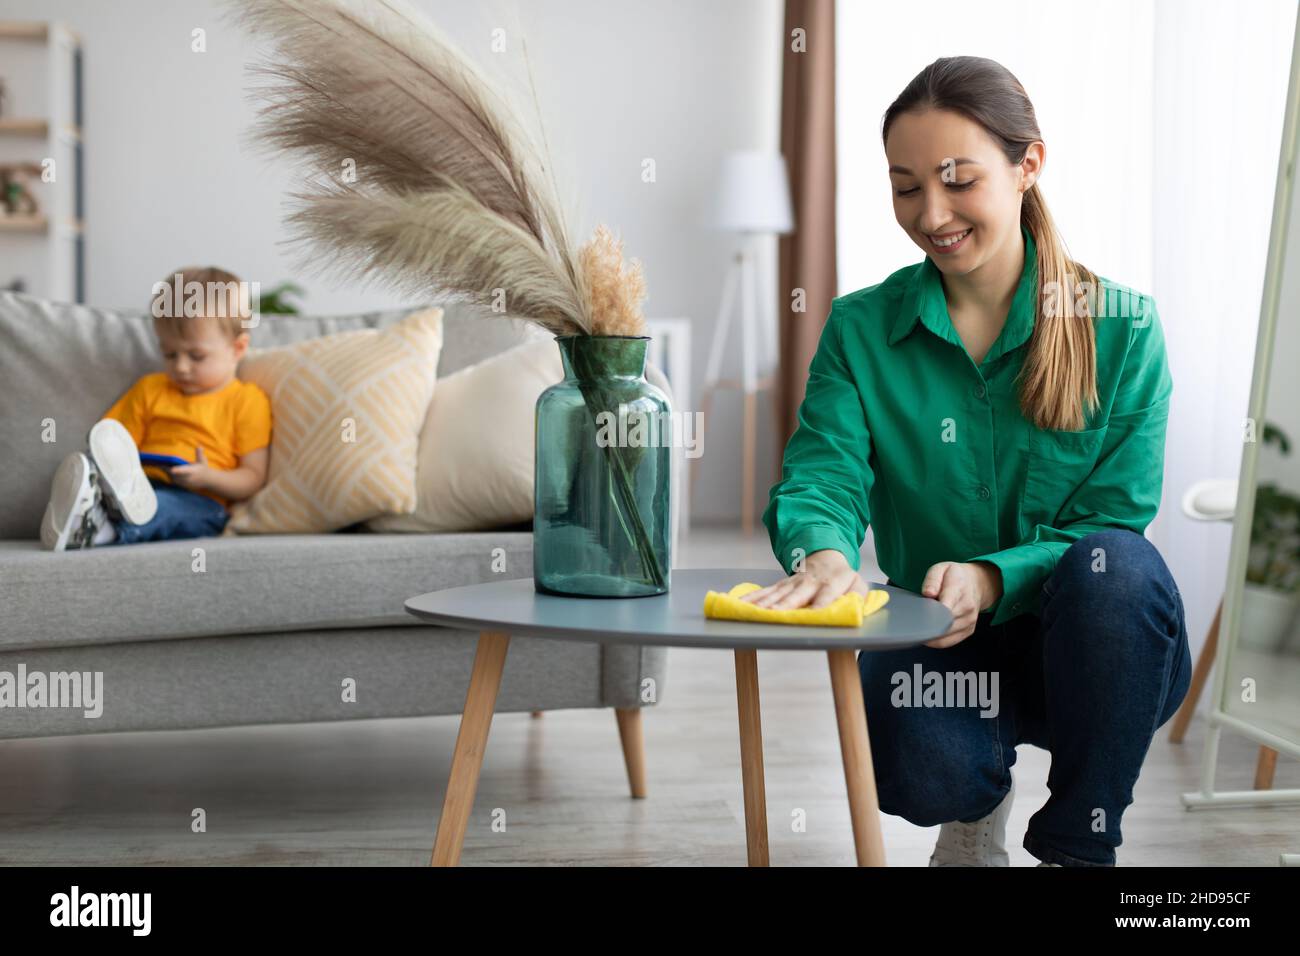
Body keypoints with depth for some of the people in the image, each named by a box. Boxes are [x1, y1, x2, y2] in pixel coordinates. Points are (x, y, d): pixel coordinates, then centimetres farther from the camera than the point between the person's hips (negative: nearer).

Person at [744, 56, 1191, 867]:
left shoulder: (1123, 329, -4)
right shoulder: (861, 330, 1)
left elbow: (1115, 521, -8)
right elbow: (821, 475, -12)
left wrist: (992, 578, -28)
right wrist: (822, 552, -37)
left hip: (1092, 650, 1)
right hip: (942, 645, 0)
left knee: (1116, 568, -34)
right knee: (917, 767, -33)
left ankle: (1077, 846, -10)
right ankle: (979, 804, 9)